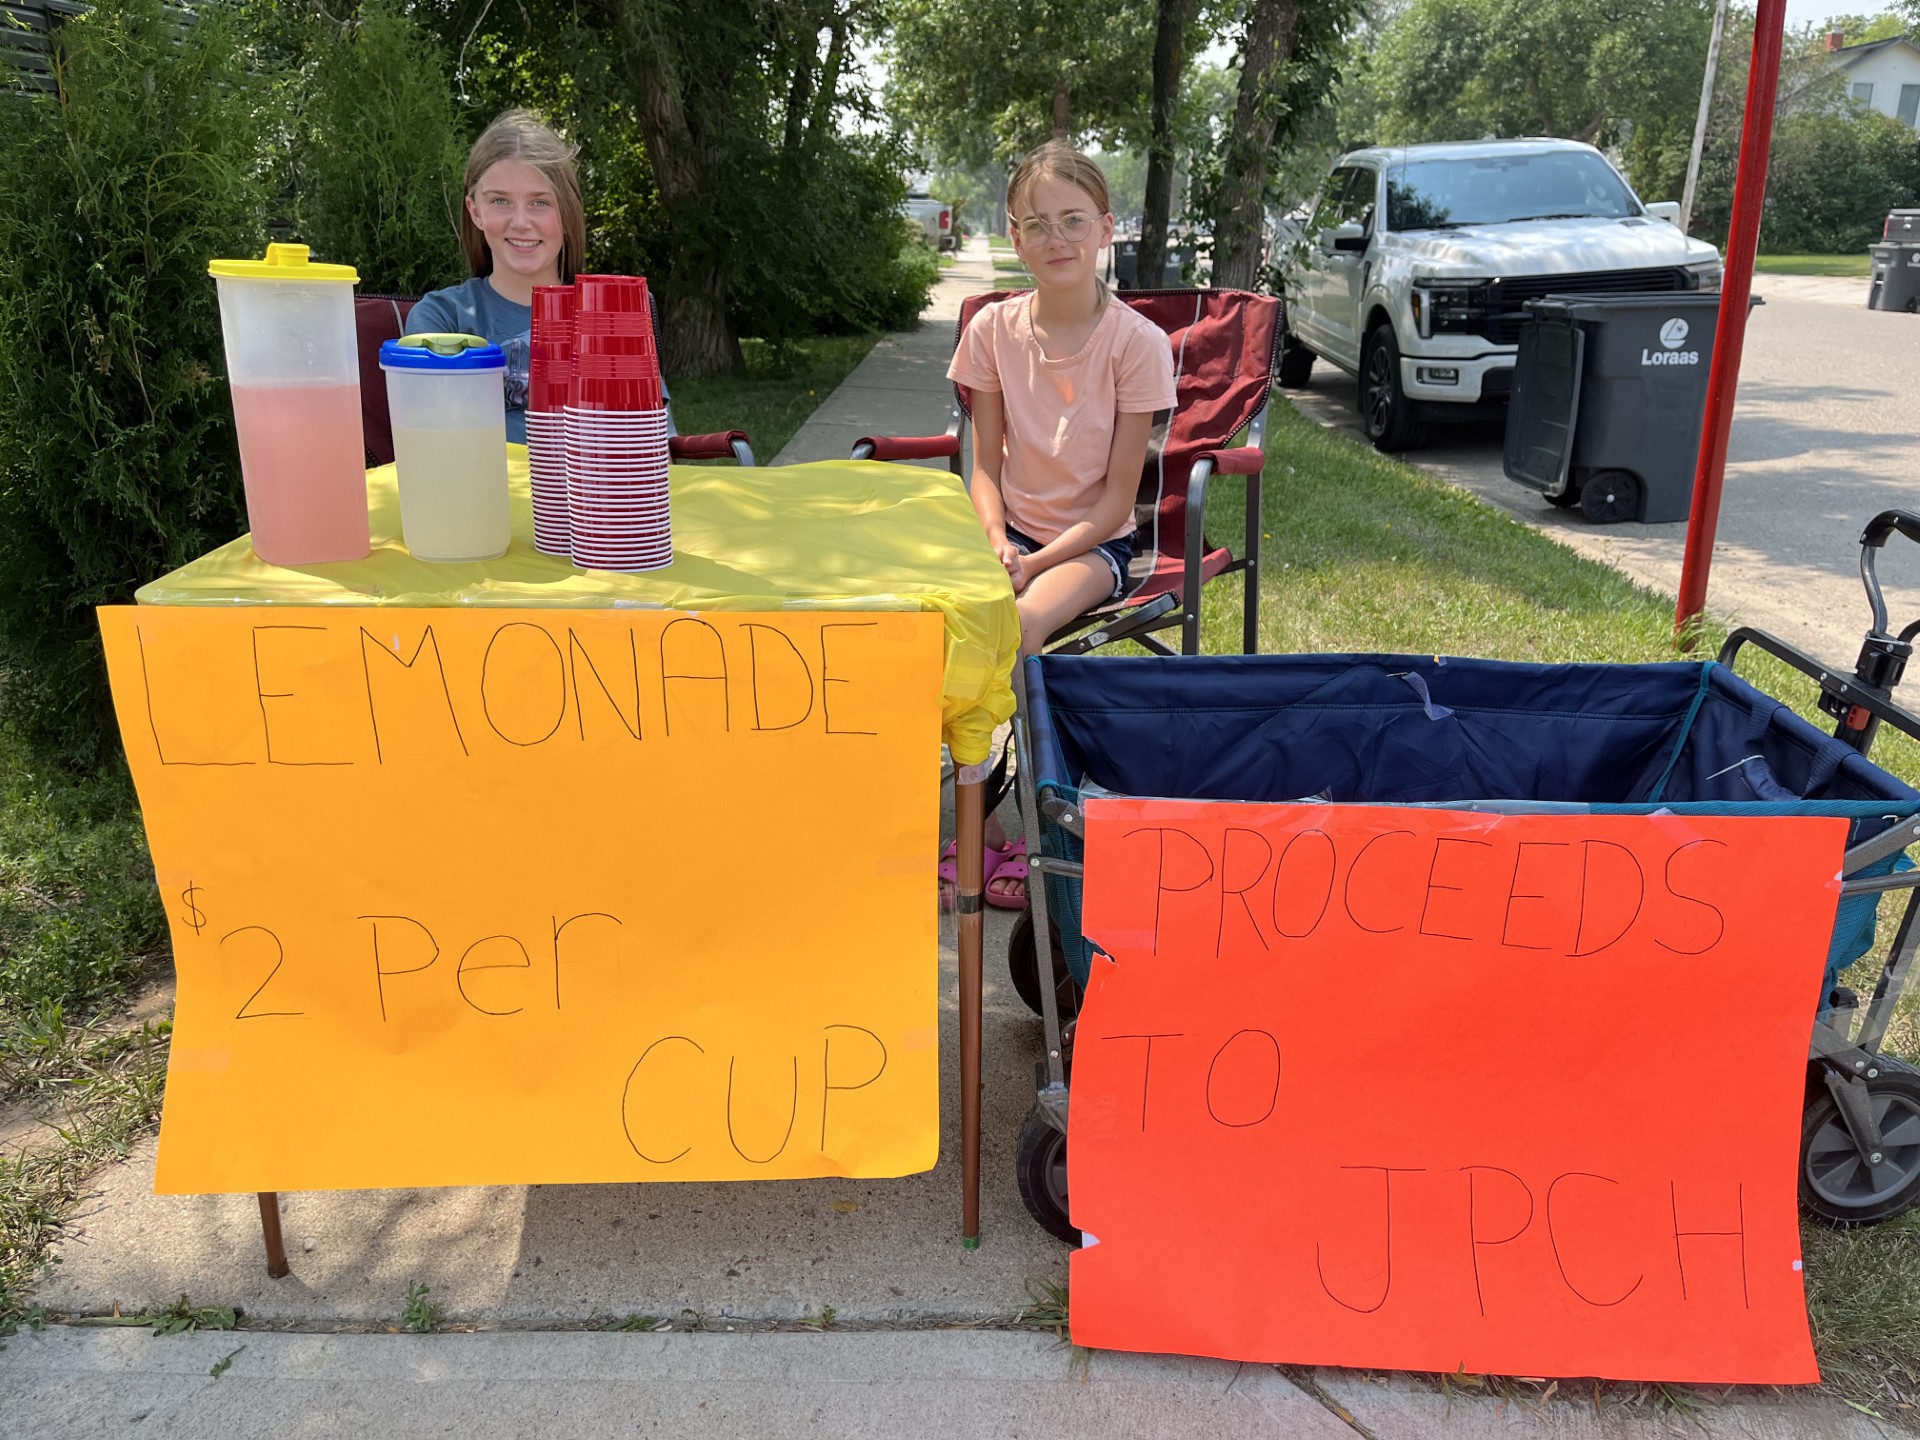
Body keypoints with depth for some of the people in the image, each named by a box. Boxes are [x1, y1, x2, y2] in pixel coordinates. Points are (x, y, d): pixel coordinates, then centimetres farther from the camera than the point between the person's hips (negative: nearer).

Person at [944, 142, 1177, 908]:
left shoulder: (1136, 342, -11)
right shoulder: (994, 329, -1)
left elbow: (1116, 500, -10)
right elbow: (986, 466, 4)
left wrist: (1032, 563, -21)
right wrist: (996, 545, -15)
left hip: (1093, 541, -3)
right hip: (1014, 527, 4)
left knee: (1021, 625, -34)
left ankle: (1021, 824, -17)